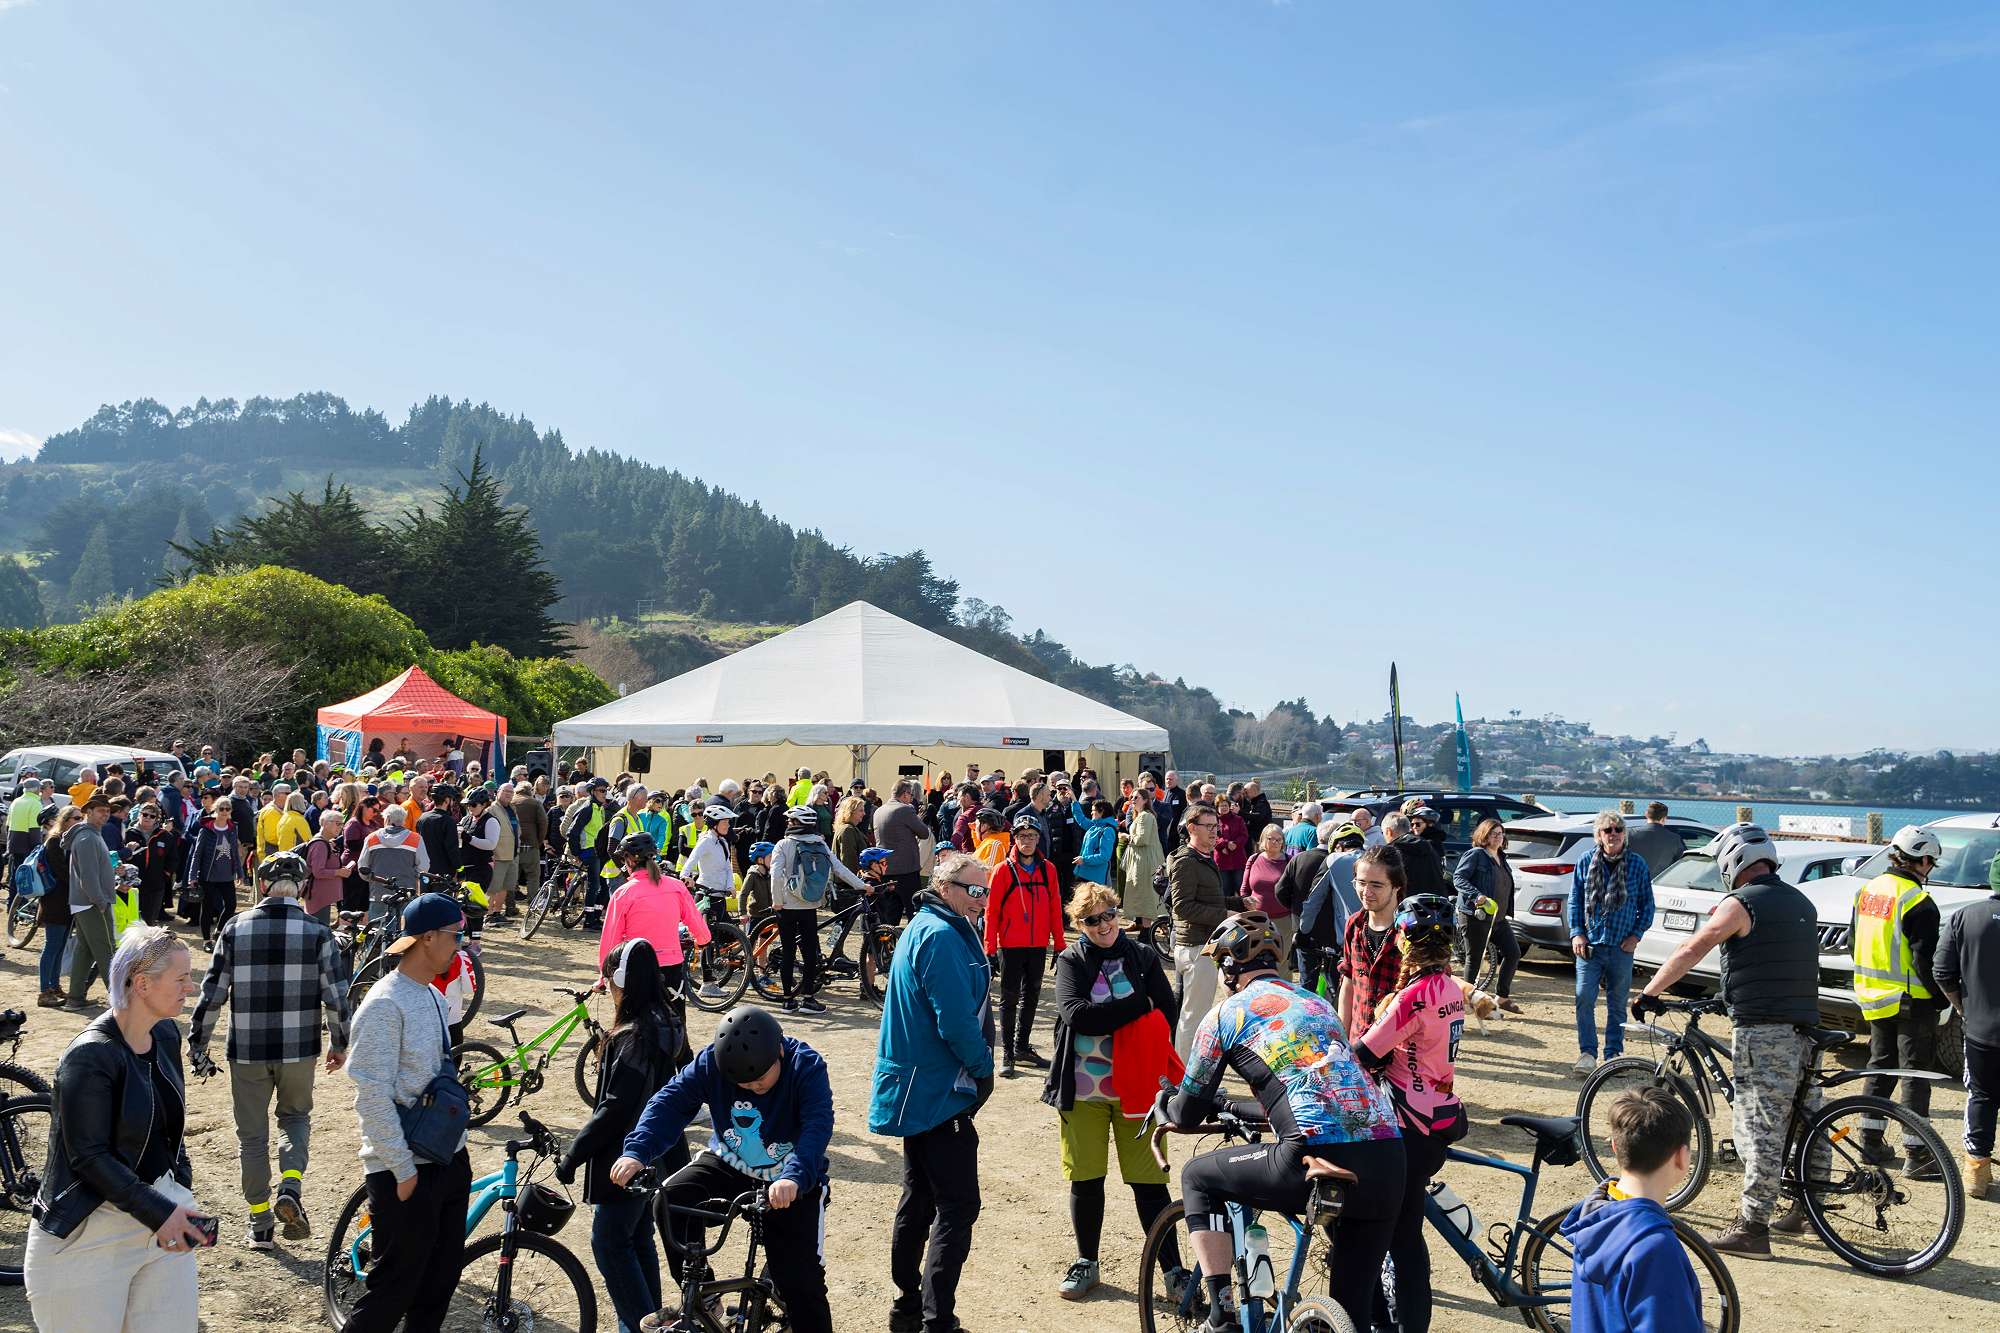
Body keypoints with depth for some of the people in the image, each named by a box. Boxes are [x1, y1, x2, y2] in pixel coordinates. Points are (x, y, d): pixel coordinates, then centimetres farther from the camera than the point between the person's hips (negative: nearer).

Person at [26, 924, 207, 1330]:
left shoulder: (166, 1035, 5)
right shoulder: (91, 1056, -19)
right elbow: (89, 1157, -18)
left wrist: (182, 1198, 10)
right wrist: (159, 1212, -20)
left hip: (162, 1207, 7)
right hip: (92, 1231, -7)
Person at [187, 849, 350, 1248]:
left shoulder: (235, 928, -2)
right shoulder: (317, 932, -5)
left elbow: (212, 992, 0)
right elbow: (336, 995, -5)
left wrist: (196, 1043, 11)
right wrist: (339, 1044, 9)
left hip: (246, 1051, 1)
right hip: (299, 1049, 0)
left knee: (252, 1134, 14)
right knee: (295, 1117, 22)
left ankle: (260, 1225, 19)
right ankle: (290, 1187, -2)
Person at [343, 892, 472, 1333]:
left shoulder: (434, 997, 10)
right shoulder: (385, 1005, -17)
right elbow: (373, 1098, -19)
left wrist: (456, 1146, 15)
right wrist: (403, 1170, -17)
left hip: (450, 1160, 8)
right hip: (406, 1171, -8)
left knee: (442, 1278, 16)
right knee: (395, 1287, 0)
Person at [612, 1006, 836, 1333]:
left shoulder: (807, 1067, -23)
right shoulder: (712, 1061, -15)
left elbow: (818, 1126, -35)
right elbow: (671, 1101, -21)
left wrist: (794, 1178, -53)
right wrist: (637, 1152, -38)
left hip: (791, 1184, -3)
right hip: (728, 1166, 3)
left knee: (802, 1284, -10)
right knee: (671, 1198, -23)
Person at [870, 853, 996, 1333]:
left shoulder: (923, 927, 13)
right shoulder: (942, 936, -20)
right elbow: (956, 1020, -24)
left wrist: (976, 1067, 14)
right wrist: (984, 1066, -8)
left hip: (915, 1090, 11)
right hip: (939, 1092, -11)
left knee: (919, 1199, 18)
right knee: (957, 1207, -8)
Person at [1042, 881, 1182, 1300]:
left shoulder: (1143, 957, 2)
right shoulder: (1071, 962, 0)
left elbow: (1167, 1014, -2)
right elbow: (1074, 1013, -17)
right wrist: (1137, 1004, -17)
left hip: (1137, 1087, 0)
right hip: (1083, 1088, 1)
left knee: (1149, 1180, 0)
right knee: (1085, 1177, 9)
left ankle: (1173, 1268, 11)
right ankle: (1085, 1262, 27)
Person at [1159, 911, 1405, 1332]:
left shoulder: (1226, 1015, 10)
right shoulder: (1317, 1004, 27)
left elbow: (1188, 1115, 17)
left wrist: (1165, 1106, 40)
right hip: (1388, 1163, 6)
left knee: (1198, 1177, 19)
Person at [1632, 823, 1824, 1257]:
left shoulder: (1742, 903, -9)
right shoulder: (1801, 903, 15)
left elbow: (1689, 951, -13)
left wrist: (1648, 993, -7)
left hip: (1762, 1031, -8)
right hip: (1804, 1027, 8)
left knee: (1759, 1129, -7)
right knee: (1802, 1122, 17)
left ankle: (1752, 1227, -6)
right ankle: (1804, 1208, 28)